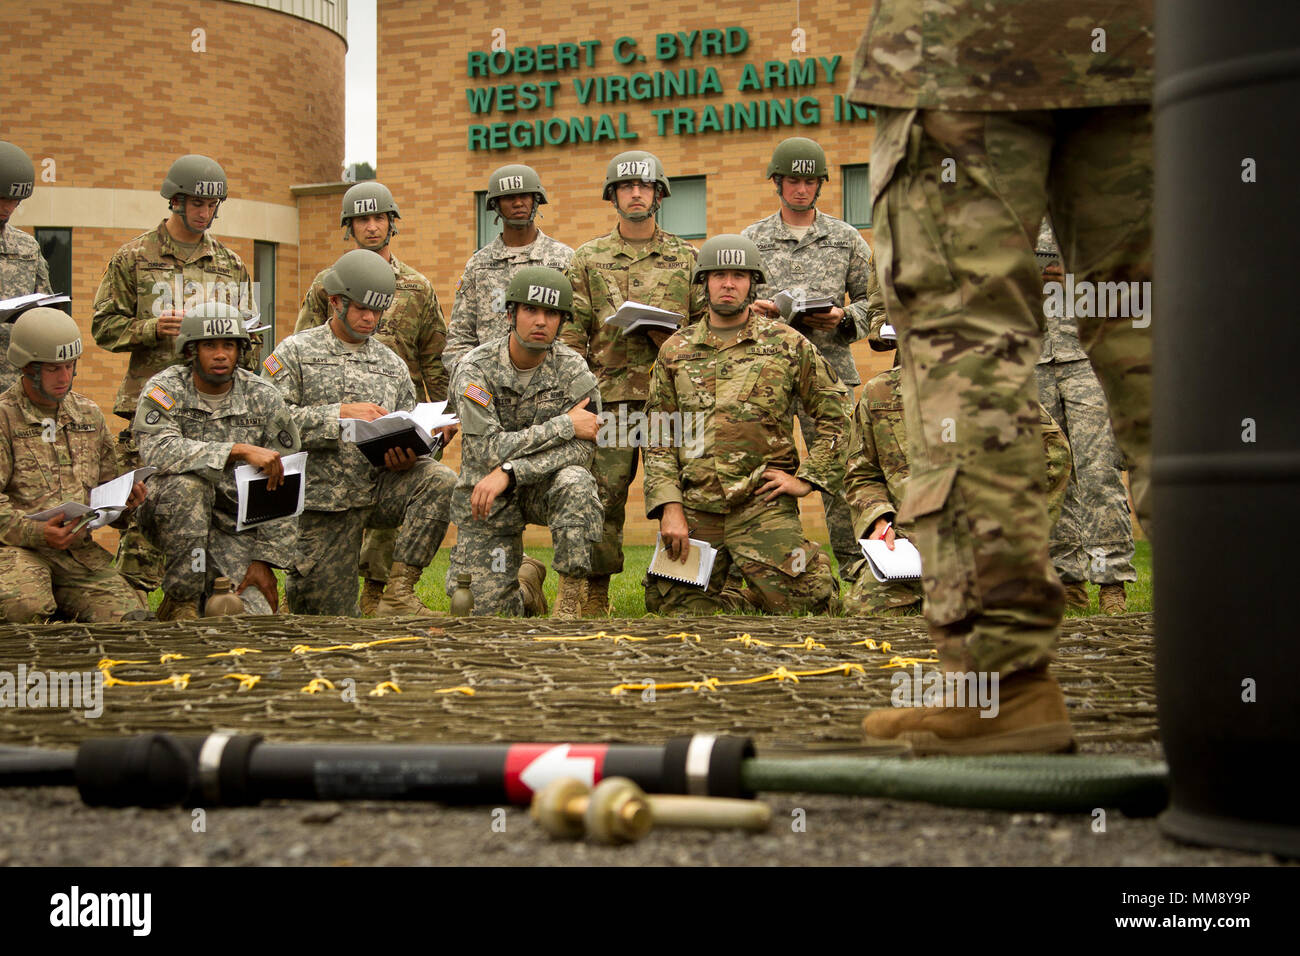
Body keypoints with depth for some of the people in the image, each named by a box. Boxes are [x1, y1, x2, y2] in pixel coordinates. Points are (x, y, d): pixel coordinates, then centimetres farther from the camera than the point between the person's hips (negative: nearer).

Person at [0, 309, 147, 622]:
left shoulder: (89, 413, 19)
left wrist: (125, 499, 1)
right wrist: (37, 533, -25)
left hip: (81, 550, 5)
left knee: (130, 617, -19)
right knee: (27, 607, -37)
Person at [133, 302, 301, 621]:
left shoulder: (264, 399, -1)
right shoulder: (165, 389, -7)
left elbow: (283, 488, 0)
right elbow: (157, 449, -28)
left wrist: (265, 560, -8)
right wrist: (240, 450, -35)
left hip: (236, 527, 2)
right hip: (173, 521, -2)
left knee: (257, 617, -17)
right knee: (186, 482, -35)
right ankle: (181, 601, -18)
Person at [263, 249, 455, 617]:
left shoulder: (392, 364, 15)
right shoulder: (295, 352, 2)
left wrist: (406, 459, -10)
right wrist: (340, 413, -19)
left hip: (381, 487, 3)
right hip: (325, 495, -3)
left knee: (440, 480, -28)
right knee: (335, 621, -3)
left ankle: (398, 595, -22)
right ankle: (301, 585, 35)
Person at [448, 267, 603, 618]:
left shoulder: (573, 369, -10)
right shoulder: (475, 369, -15)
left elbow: (583, 448, -19)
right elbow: (489, 449, -24)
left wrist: (509, 471, -29)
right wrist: (565, 424, -26)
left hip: (543, 487, 0)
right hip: (486, 500, 0)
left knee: (576, 482, -36)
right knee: (482, 610, -5)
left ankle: (571, 599, -22)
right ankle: (526, 588, 31)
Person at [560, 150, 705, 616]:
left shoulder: (687, 258, 13)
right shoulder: (588, 259, 12)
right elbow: (572, 333, 8)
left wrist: (664, 329, -7)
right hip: (610, 397, 0)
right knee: (603, 496, -2)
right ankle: (595, 596, 6)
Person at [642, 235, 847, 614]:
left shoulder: (787, 344, 5)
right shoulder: (676, 350, 10)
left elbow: (835, 413, 8)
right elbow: (658, 438, 7)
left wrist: (807, 478, -1)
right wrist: (669, 506, -4)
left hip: (764, 507, -2)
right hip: (694, 509, 3)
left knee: (809, 604, -12)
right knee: (670, 606, 1)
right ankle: (754, 603, 25)